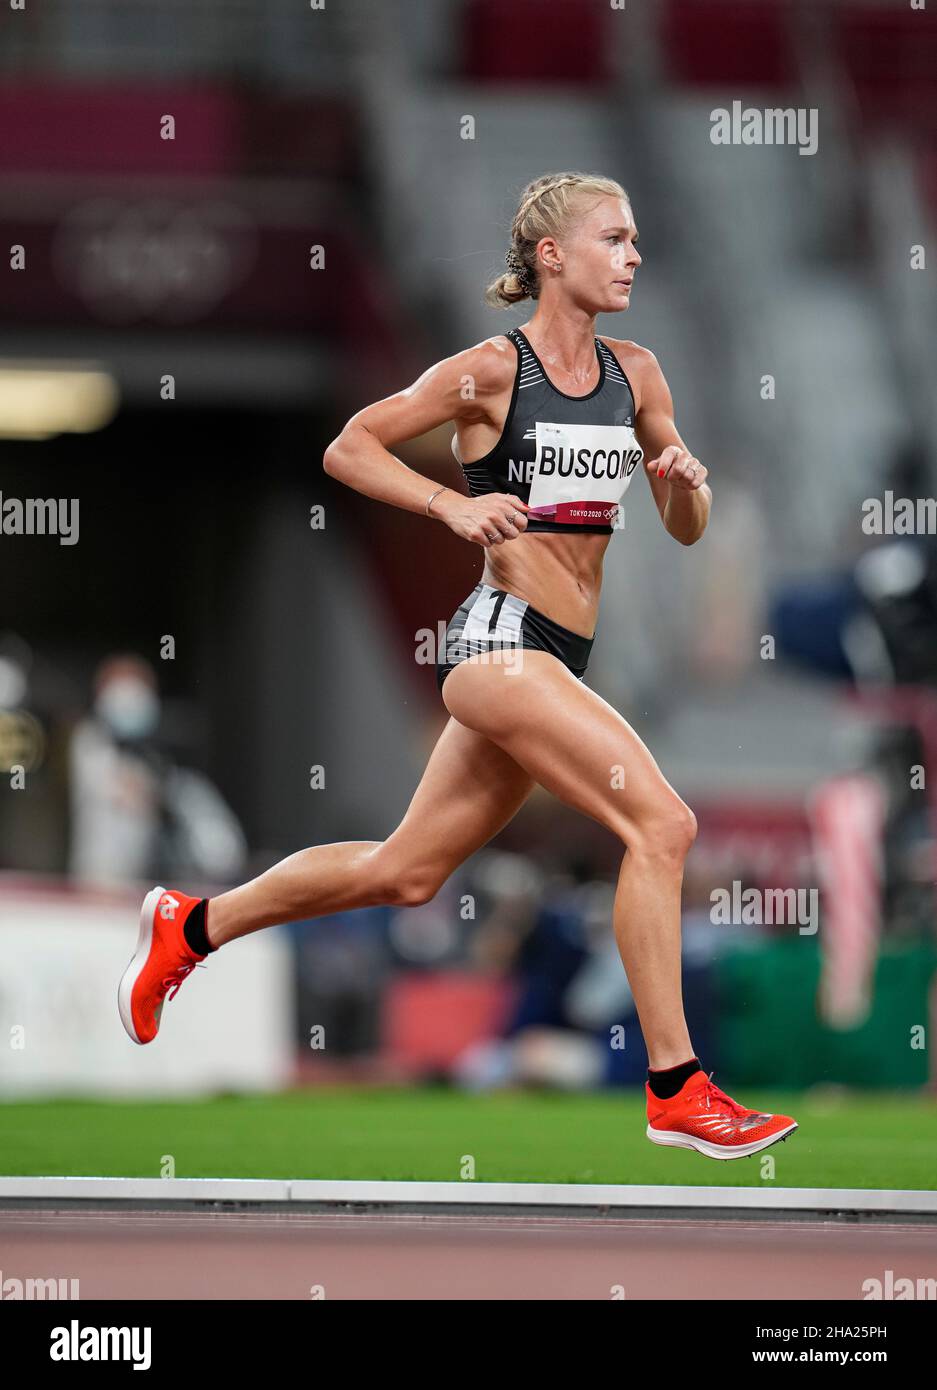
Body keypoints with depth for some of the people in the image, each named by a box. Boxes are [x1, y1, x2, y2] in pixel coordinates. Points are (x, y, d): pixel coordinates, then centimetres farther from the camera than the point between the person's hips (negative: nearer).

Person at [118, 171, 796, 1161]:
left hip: (556, 659, 8)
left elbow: (686, 529, 18)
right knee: (660, 825, -18)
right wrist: (454, 505, -15)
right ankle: (676, 1091, -15)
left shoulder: (635, 375, 11)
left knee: (406, 870, 15)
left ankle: (192, 926, 31)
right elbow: (348, 449, -2)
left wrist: (685, 482, -5)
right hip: (500, 640, -8)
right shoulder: (491, 371, -7)